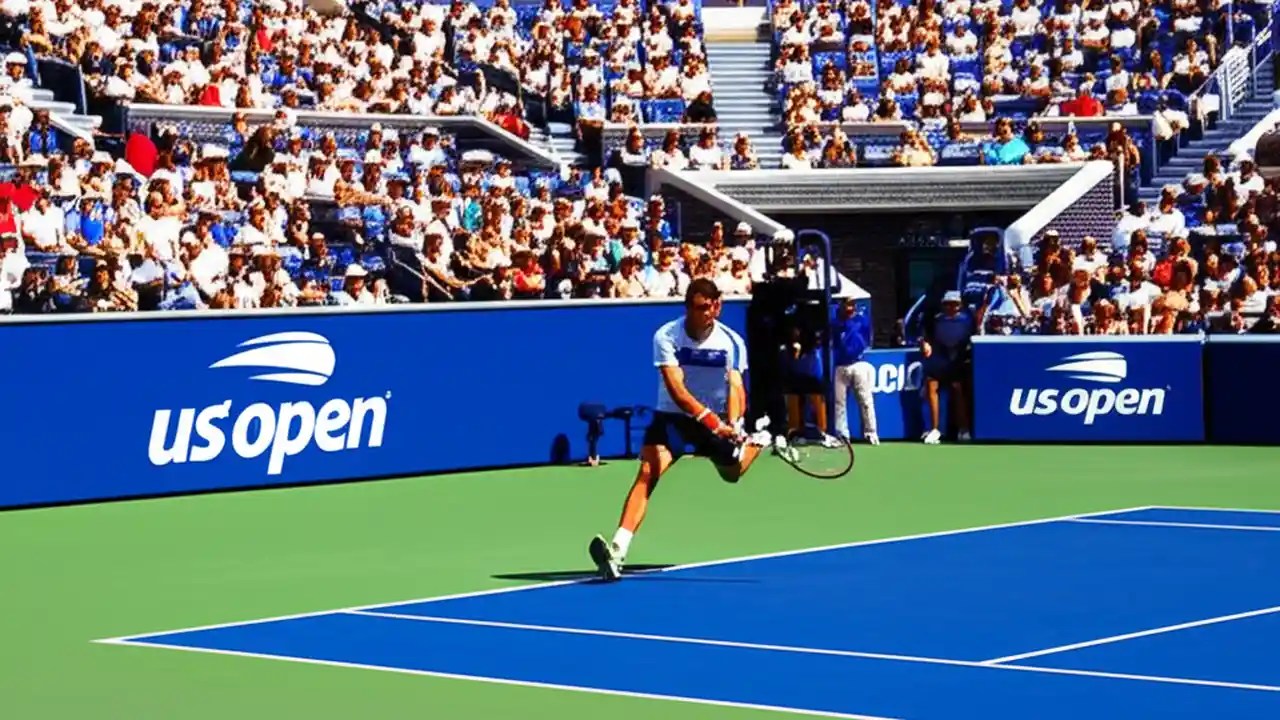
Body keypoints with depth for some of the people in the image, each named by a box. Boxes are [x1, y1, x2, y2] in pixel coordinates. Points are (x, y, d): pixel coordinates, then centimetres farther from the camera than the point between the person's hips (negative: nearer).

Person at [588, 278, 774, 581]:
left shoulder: (731, 341, -10)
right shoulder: (666, 336, -18)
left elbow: (735, 386, -19)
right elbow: (676, 389, -27)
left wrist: (733, 425, -40)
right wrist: (710, 419, -40)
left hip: (716, 421, 3)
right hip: (672, 417, -3)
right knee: (648, 472, -24)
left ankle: (757, 441, 47)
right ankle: (618, 550, -36)